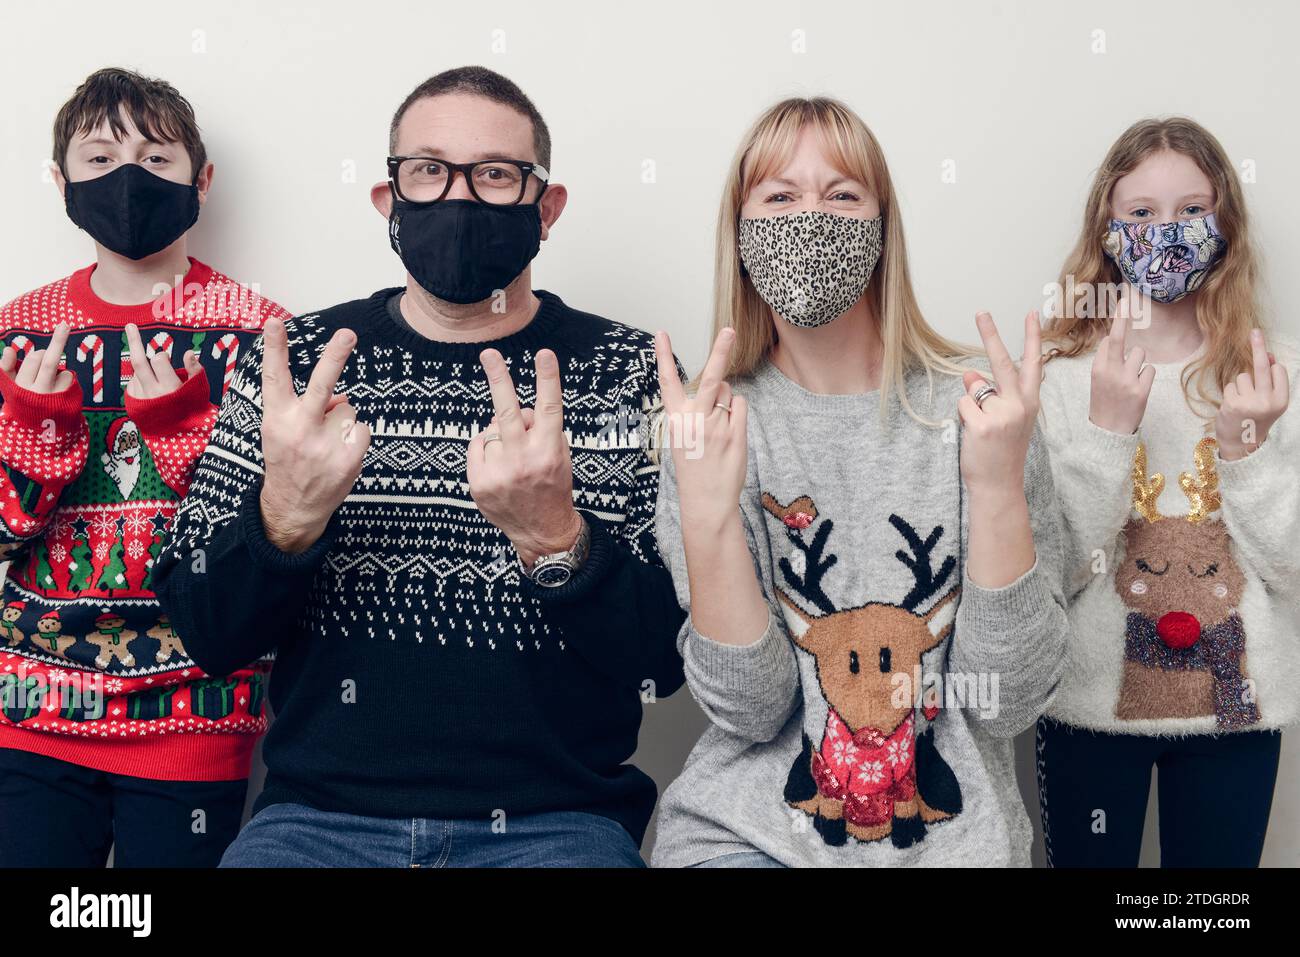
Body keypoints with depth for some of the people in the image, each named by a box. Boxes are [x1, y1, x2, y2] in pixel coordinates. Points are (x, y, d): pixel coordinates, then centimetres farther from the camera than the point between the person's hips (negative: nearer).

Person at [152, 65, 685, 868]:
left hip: (557, 820, 0)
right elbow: (207, 634, 1)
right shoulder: (298, 364, 4)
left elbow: (667, 659, -5)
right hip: (322, 814, 1)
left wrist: (555, 537, -24)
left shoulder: (627, 373, 1)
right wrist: (286, 517, -19)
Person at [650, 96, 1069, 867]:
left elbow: (1008, 704, -8)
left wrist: (998, 488, -19)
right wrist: (706, 511, -23)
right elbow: (749, 710, -10)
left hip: (951, 836, 2)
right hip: (747, 831, -2)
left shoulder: (974, 413, -4)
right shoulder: (715, 424, -2)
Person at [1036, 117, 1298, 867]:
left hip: (1236, 700, 2)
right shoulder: (1066, 377, -7)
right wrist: (1108, 430, -23)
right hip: (1095, 701, -1)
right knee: (1090, 857, 11)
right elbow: (1059, 570, -13)